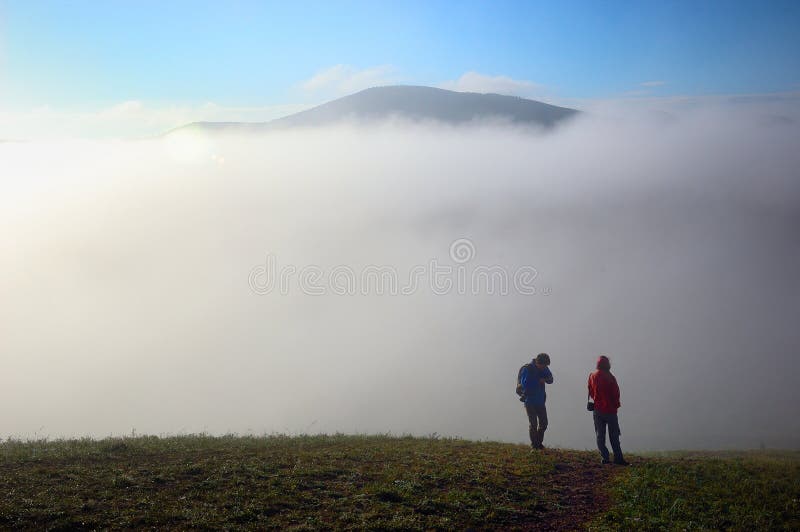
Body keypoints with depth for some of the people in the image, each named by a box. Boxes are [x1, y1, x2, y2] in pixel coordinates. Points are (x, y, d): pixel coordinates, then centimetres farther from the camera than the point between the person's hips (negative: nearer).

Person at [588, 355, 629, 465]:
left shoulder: (592, 376, -1)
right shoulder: (610, 377, -13)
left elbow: (591, 392, 6)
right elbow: (616, 393, -9)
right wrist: (615, 405, 6)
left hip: (598, 409, 3)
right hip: (610, 409, -3)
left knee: (600, 435, 7)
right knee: (614, 435, 5)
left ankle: (605, 458, 1)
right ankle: (618, 458, 3)